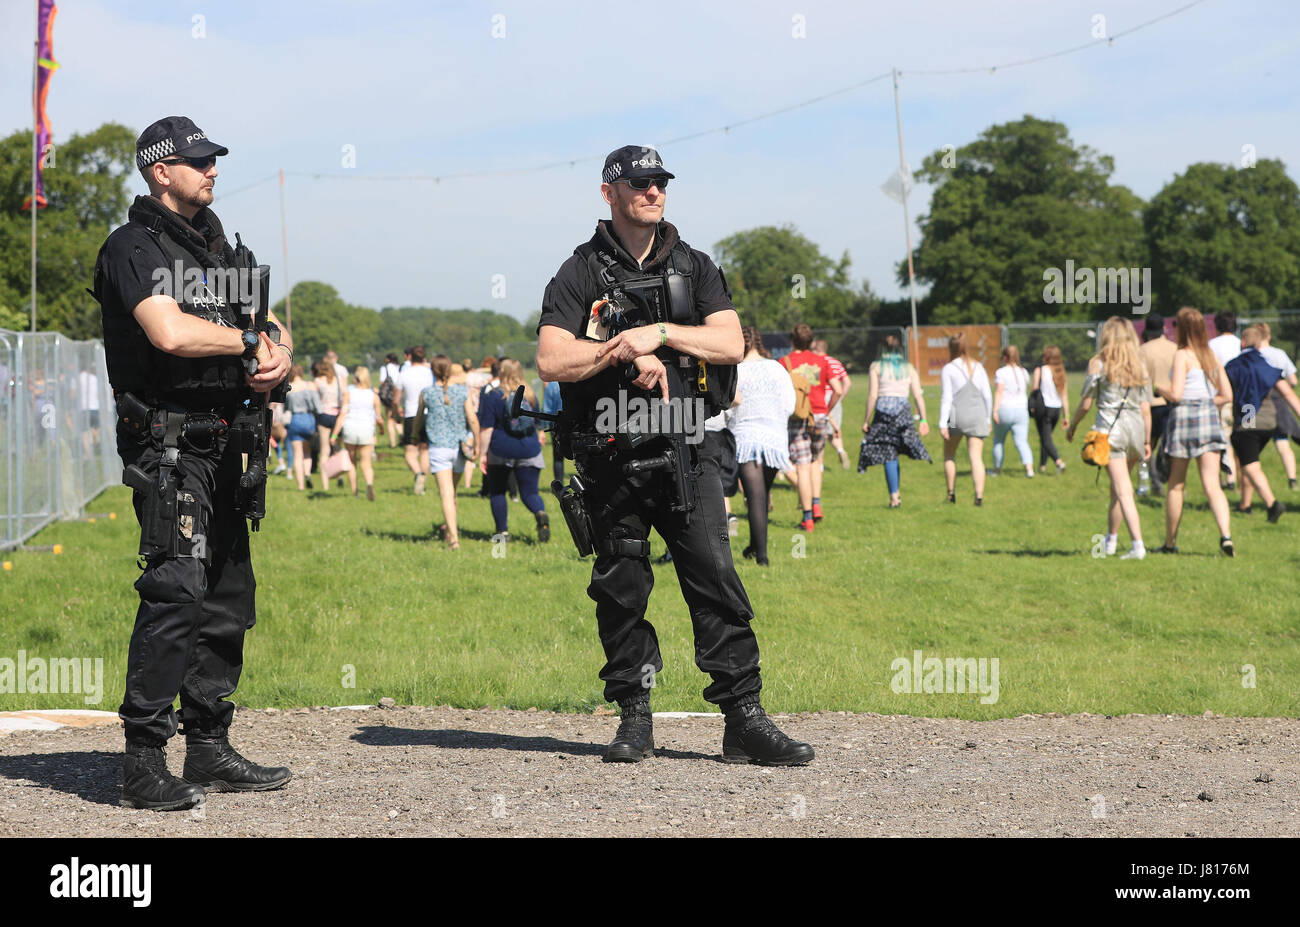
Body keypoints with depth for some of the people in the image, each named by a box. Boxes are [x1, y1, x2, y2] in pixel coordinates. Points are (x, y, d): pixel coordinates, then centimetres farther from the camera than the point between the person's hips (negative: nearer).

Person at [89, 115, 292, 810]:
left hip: (223, 449, 9)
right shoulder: (134, 247, -7)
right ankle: (143, 762, -14)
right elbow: (171, 333, -23)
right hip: (169, 446, -9)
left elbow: (273, 329, 18)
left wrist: (279, 357, -6)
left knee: (227, 598, 10)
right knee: (174, 593, -16)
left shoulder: (220, 249, 20)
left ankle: (210, 750, 18)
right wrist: (249, 342, -9)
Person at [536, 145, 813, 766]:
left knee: (716, 579, -8)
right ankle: (634, 720, 14)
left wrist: (661, 332, -12)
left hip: (687, 454, 1)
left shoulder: (695, 268, 12)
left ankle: (744, 720, -9)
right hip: (611, 462, 0)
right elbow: (551, 360, -7)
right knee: (620, 590, 4)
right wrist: (625, 352, -15)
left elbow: (731, 345, 0)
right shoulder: (579, 275, 5)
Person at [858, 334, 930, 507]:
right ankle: (896, 491, 6)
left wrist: (866, 420, 0)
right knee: (893, 451, 16)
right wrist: (923, 420, 8)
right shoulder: (909, 368, 10)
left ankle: (894, 496, -1)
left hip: (884, 409, -2)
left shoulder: (876, 367, 2)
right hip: (903, 409, 2)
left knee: (889, 455, 1)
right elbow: (918, 395, 5)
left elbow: (872, 395, -4)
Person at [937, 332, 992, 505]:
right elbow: (987, 395, 8)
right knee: (976, 457, -1)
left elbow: (946, 397, -8)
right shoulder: (978, 368, 8)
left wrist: (942, 423, -8)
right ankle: (979, 495, -12)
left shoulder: (948, 369, -3)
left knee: (949, 456, 17)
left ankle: (951, 493, 17)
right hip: (977, 415, 2)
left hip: (956, 415, -2)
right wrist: (988, 419, 18)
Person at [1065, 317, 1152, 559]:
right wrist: (1147, 441, 13)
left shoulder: (1099, 363, -2)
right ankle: (1110, 539, 32)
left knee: (1123, 492, -9)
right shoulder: (1139, 364, 8)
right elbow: (1146, 408, 6)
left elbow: (1085, 403, -2)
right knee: (1118, 488, 20)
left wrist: (1072, 426, 15)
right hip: (1136, 427, 4)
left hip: (1110, 428, -4)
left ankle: (1138, 545, -20)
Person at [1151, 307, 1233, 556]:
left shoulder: (1182, 355, -8)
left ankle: (1170, 542, 17)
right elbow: (1227, 395, 10)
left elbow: (1176, 394, -16)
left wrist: (1159, 389, 3)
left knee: (1176, 486, 9)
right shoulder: (1212, 356, 10)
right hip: (1210, 416, 5)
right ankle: (1225, 534, -21)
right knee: (1212, 486, -1)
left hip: (1184, 415, -5)